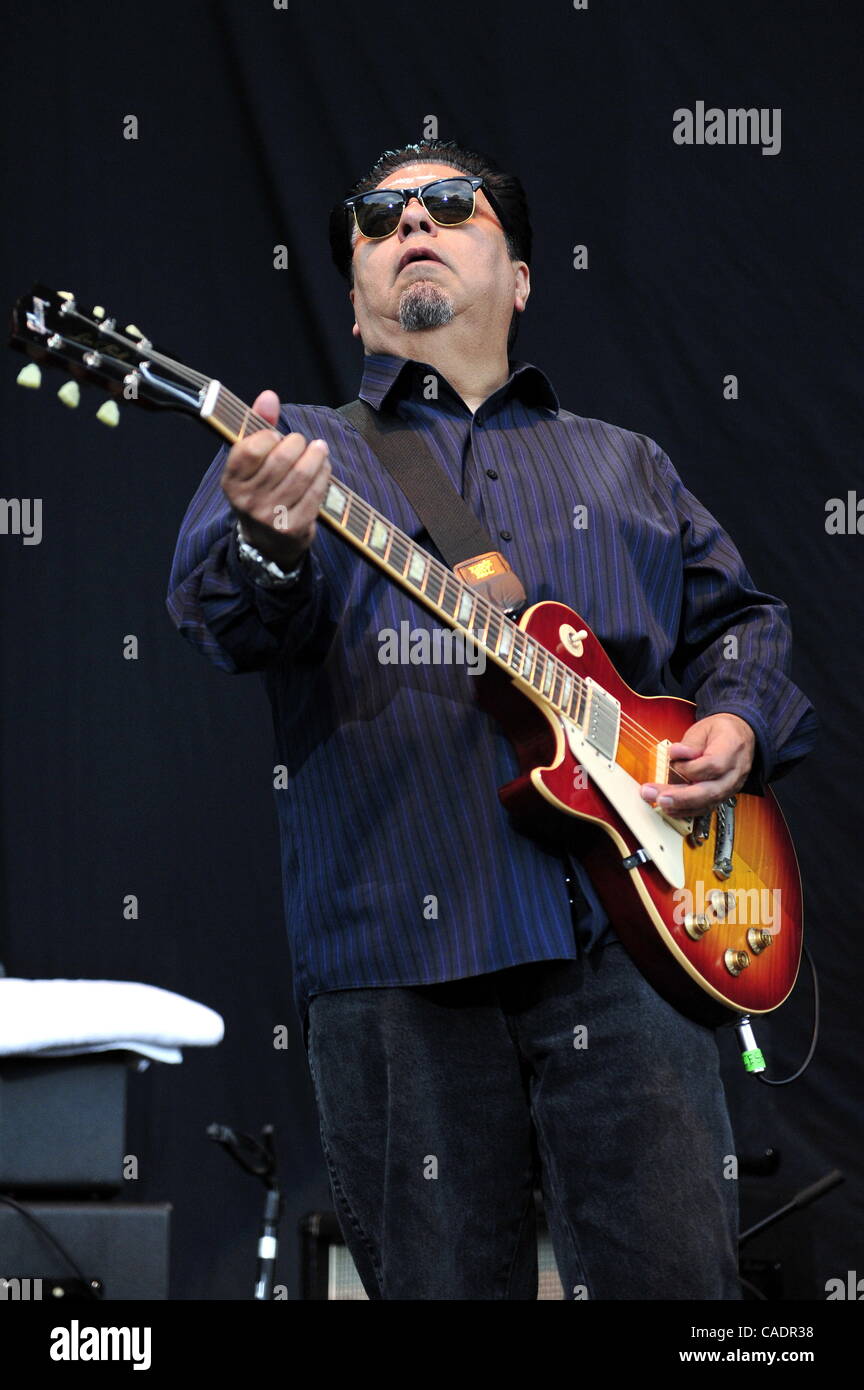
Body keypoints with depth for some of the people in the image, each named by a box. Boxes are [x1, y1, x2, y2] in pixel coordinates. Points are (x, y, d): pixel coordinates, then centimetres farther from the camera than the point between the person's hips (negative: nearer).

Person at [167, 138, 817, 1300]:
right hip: (398, 950, -2)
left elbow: (742, 619, 28)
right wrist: (269, 548, -31)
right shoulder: (296, 451, 13)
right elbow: (224, 619, -6)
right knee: (444, 1283, 1)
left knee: (675, 1280, -7)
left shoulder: (626, 465, 24)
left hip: (624, 938, 2)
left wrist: (738, 725, 5)